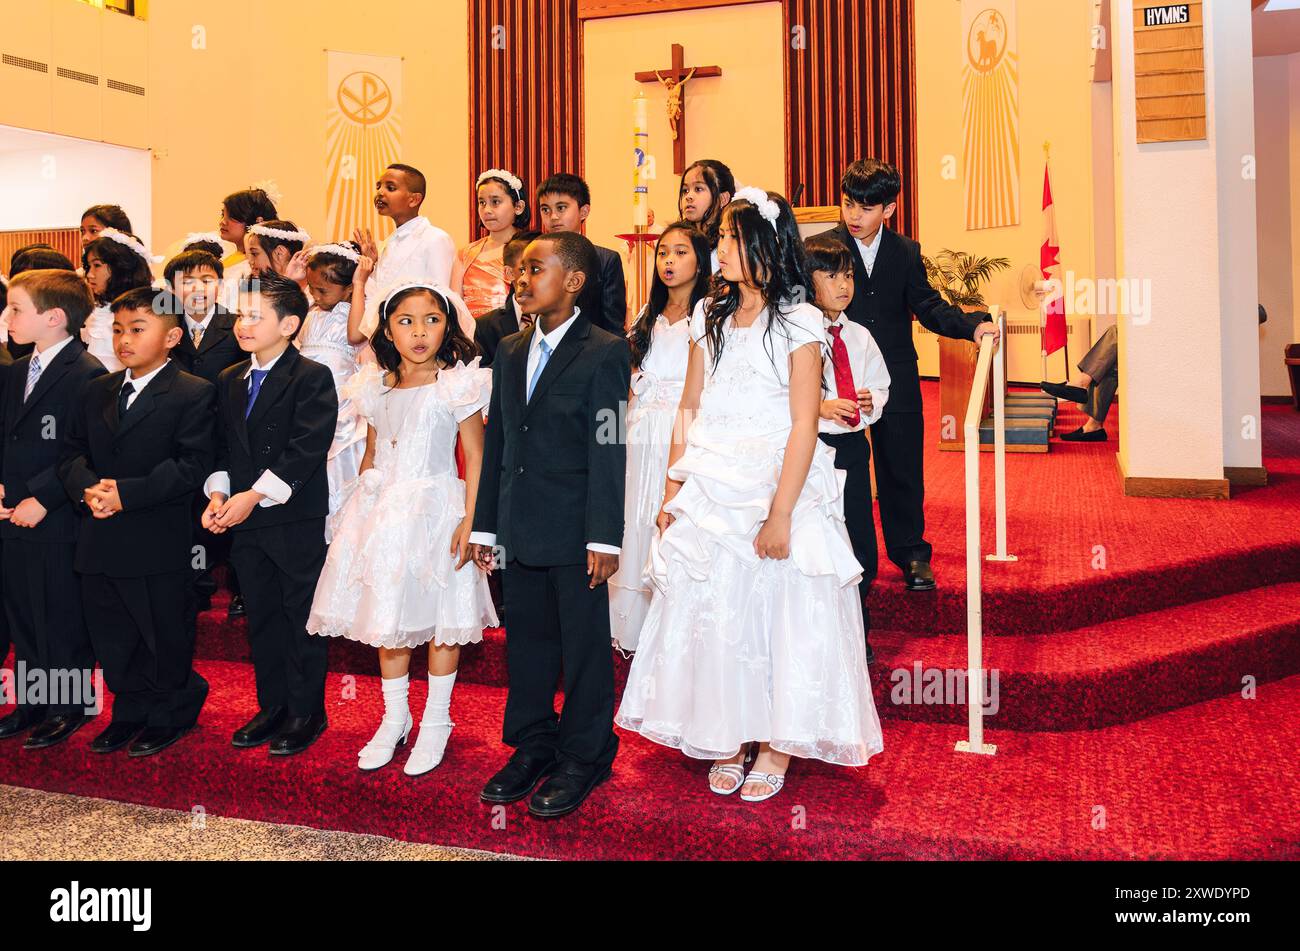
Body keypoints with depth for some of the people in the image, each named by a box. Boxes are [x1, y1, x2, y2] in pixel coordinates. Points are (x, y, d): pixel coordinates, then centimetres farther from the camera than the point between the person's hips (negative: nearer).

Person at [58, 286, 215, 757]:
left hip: (157, 544, -6)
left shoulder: (194, 394, -8)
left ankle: (172, 714, 29)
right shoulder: (98, 391, 13)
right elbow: (72, 452, 10)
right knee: (111, 641, 16)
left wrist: (126, 494, -23)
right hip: (100, 540, 6)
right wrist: (87, 487, -11)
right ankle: (130, 712, 35)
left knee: (163, 639, 8)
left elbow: (191, 466, -17)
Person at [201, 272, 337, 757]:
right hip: (245, 522, 7)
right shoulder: (230, 381, 14)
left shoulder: (312, 377, -9)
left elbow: (306, 449, -17)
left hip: (298, 521, -7)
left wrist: (255, 495, -20)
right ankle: (272, 707, 27)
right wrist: (218, 493, -3)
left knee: (302, 619, 3)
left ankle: (305, 713, 15)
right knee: (261, 617, 14)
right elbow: (222, 447, 15)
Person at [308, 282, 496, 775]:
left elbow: (475, 458, -9)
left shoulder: (457, 385, -7)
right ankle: (394, 720, 29)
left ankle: (436, 723, 21)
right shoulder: (376, 388, 8)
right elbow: (371, 456, 16)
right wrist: (361, 507, 11)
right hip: (383, 511, 5)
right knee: (386, 618, 12)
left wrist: (470, 521, -16)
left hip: (435, 512, -5)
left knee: (439, 620, 4)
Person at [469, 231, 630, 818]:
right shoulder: (509, 352, 12)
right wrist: (485, 525, 12)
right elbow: (498, 441, 14)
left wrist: (604, 537, -16)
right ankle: (532, 746, 31)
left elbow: (608, 451, -12)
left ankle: (584, 757, 22)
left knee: (584, 646, 6)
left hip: (574, 533, -6)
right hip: (520, 531, 6)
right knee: (525, 642, 15)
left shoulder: (604, 353, -8)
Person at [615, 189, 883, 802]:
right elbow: (689, 411, 8)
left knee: (782, 613, 4)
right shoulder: (710, 318, 9)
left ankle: (776, 745, 21)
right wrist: (673, 492, 2)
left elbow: (804, 425, -12)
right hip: (711, 494, 5)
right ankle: (729, 741, 26)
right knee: (713, 615, 9)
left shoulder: (798, 323, -7)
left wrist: (780, 515, -17)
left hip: (777, 488, -5)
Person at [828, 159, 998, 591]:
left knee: (901, 469, 10)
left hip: (895, 381, 2)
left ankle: (910, 553, 26)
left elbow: (927, 306, 9)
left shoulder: (906, 252, 5)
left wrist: (972, 325, -6)